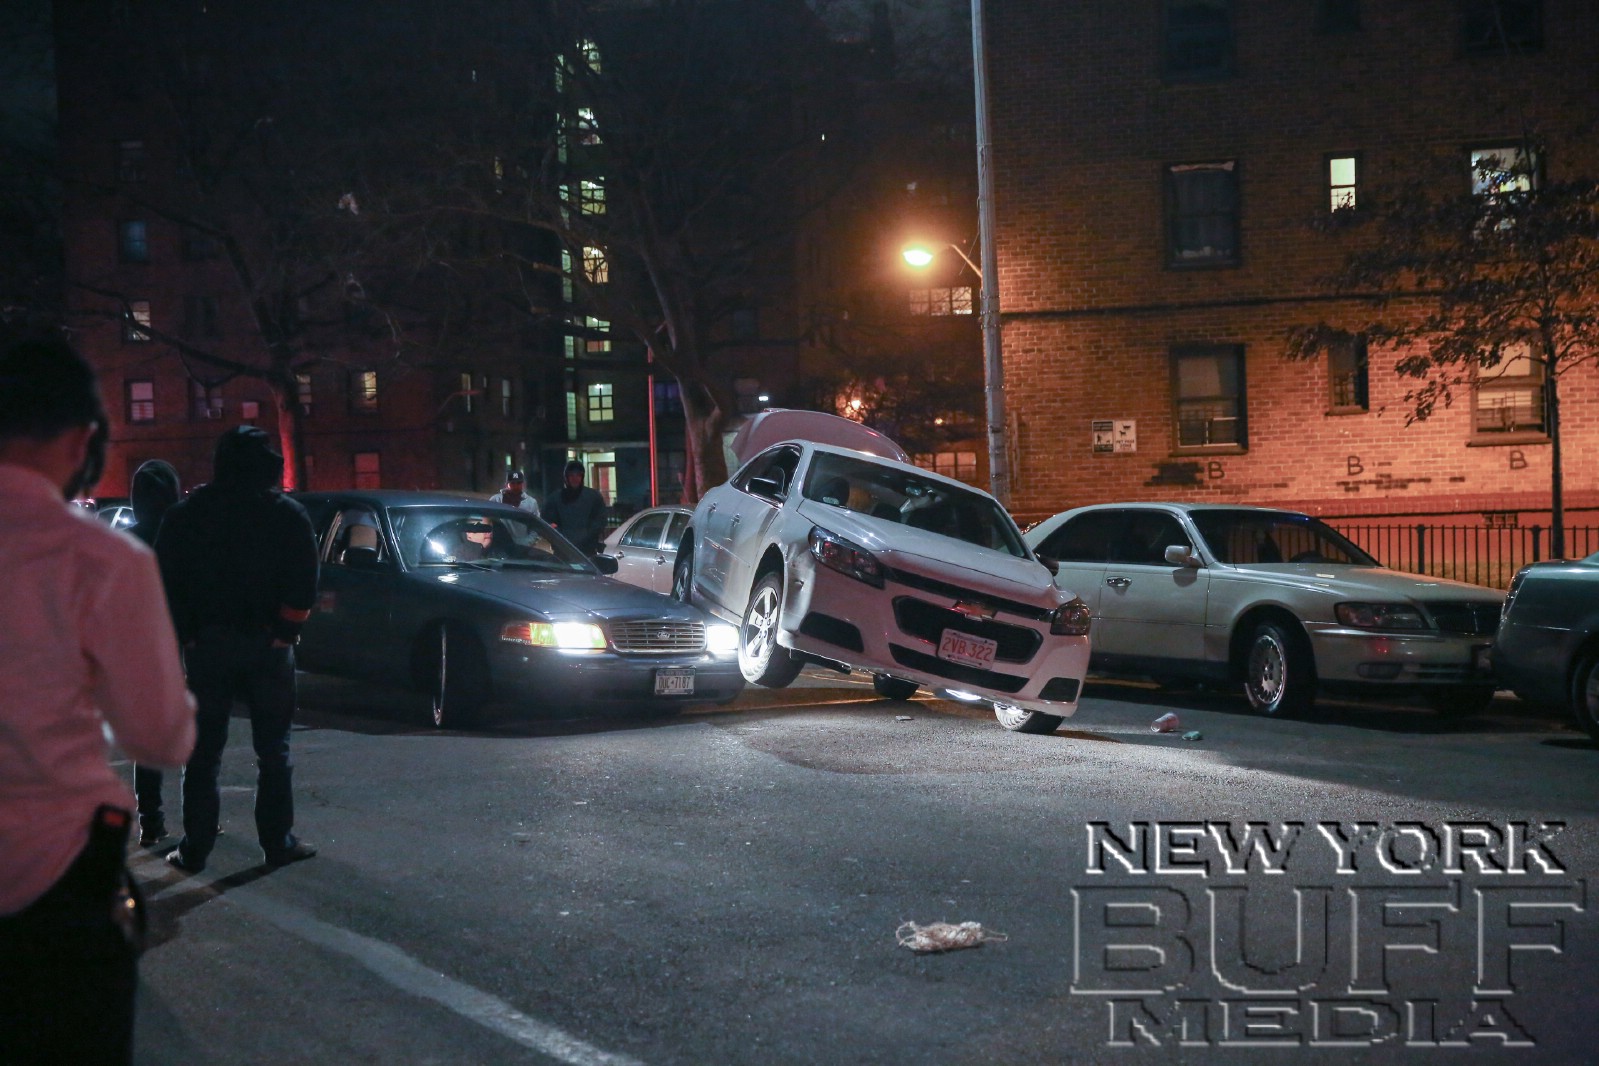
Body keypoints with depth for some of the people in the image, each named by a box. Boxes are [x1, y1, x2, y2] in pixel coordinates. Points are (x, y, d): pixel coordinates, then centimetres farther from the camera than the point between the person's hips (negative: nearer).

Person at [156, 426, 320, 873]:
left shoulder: (186, 514, 2)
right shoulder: (287, 515, -4)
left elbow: (166, 581, 0)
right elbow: (303, 587, -10)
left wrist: (185, 635, 5)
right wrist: (283, 632, -1)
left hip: (207, 646, 1)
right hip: (267, 646, -1)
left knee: (203, 752, 8)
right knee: (273, 751, 8)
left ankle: (194, 849, 10)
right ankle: (278, 842, 10)